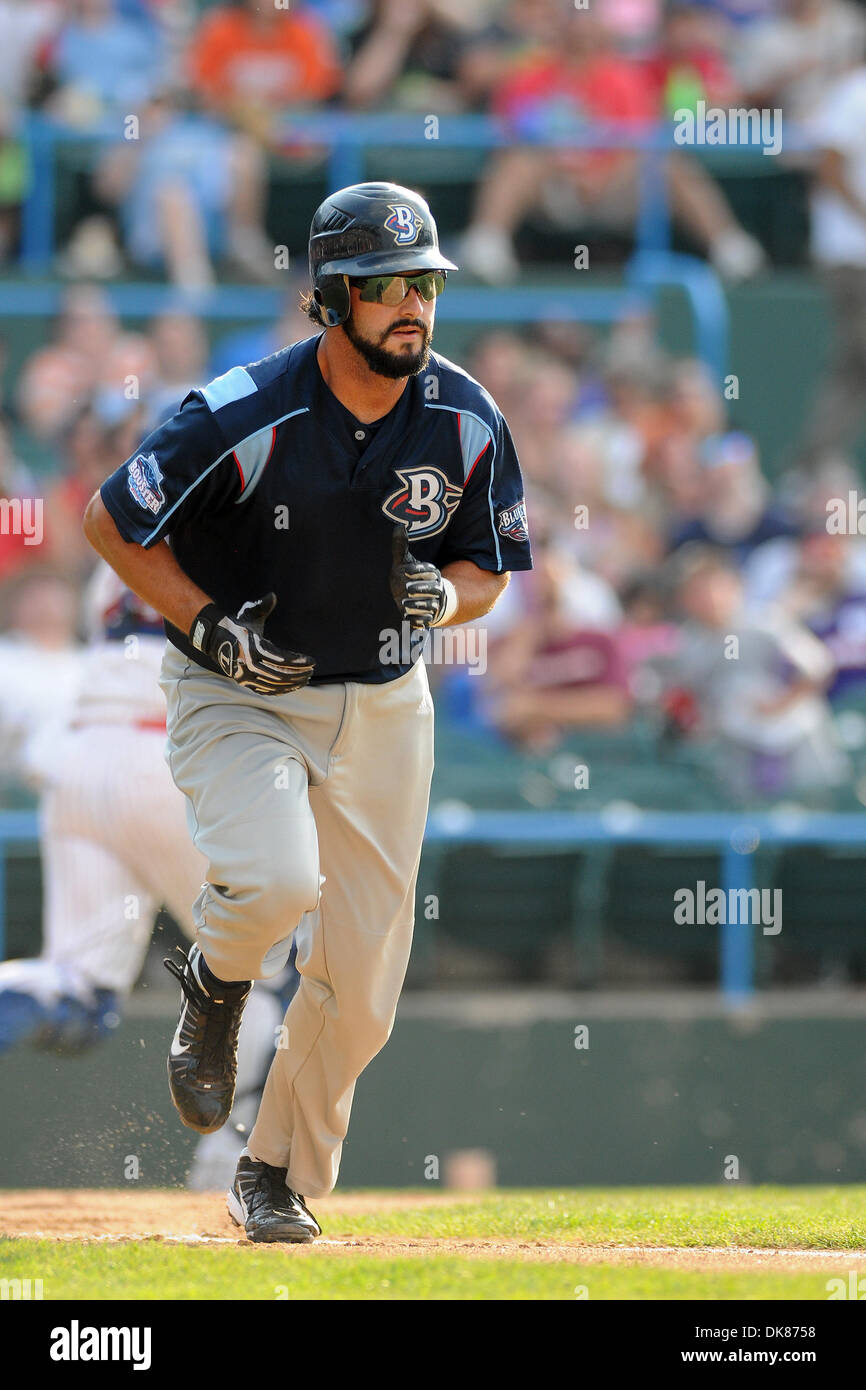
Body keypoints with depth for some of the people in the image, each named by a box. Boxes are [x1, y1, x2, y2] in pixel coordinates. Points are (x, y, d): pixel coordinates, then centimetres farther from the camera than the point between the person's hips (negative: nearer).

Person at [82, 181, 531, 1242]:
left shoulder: (465, 421, -7)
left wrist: (441, 595, -17)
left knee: (360, 992, 2)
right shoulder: (244, 418, -20)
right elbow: (111, 521, -9)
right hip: (237, 699, -4)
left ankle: (280, 1177, 26)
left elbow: (488, 571, 6)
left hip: (383, 708, 4)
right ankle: (216, 986, 5)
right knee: (278, 878, -32)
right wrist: (206, 627, -18)